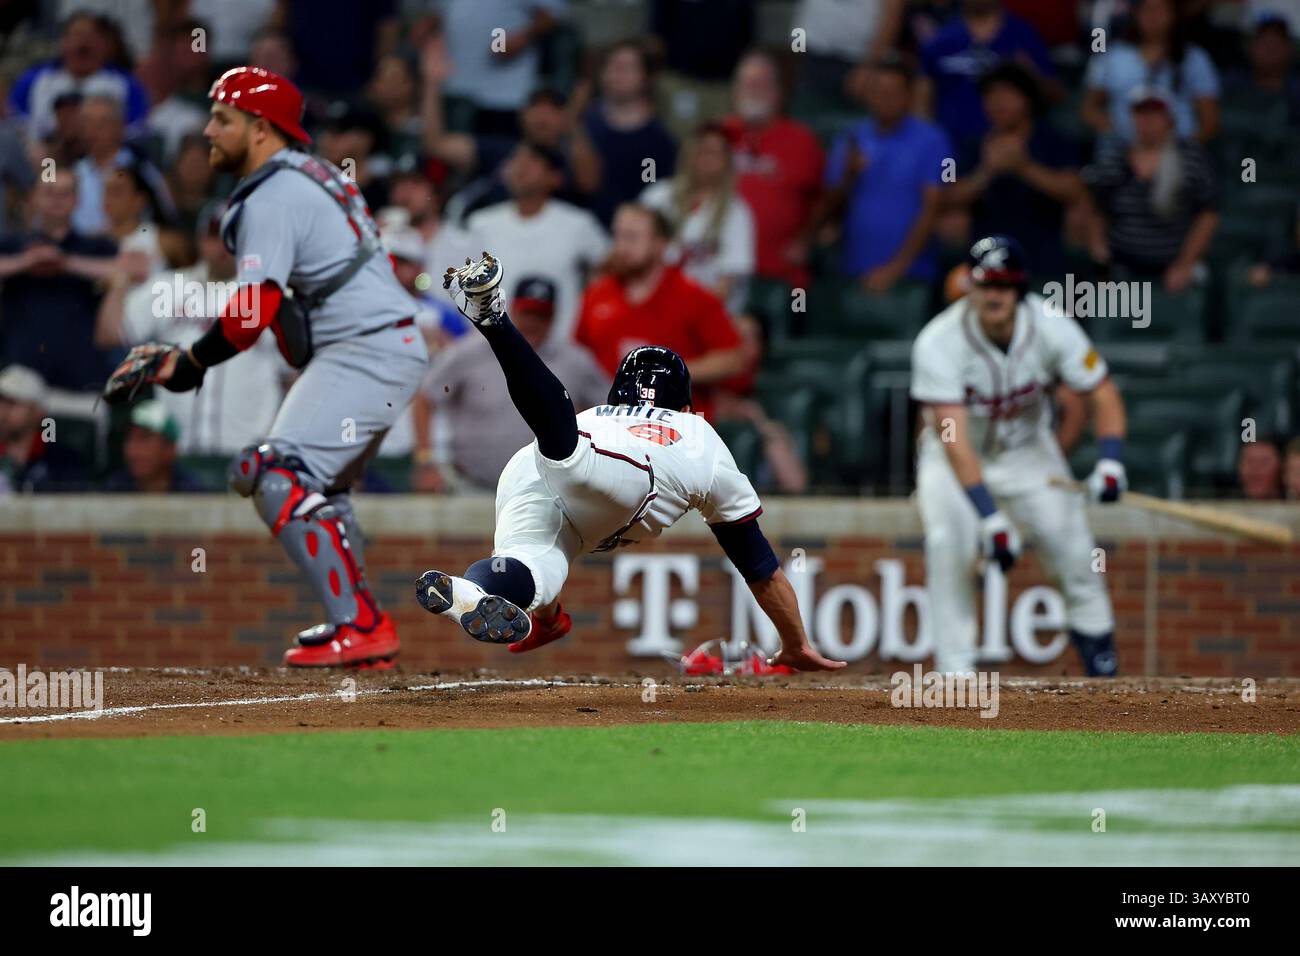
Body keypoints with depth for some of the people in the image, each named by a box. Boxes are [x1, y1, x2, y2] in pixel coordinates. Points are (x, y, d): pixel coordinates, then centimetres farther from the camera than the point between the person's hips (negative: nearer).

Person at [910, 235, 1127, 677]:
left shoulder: (1050, 327, -21)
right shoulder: (938, 343, -30)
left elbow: (1104, 395, -13)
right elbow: (954, 439, -35)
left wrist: (1110, 464, -31)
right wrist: (990, 519, -44)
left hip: (1028, 450, 2)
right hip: (954, 457, -2)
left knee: (1068, 537, -11)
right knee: (948, 545, -25)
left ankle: (1093, 630, 17)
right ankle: (955, 669, -18)